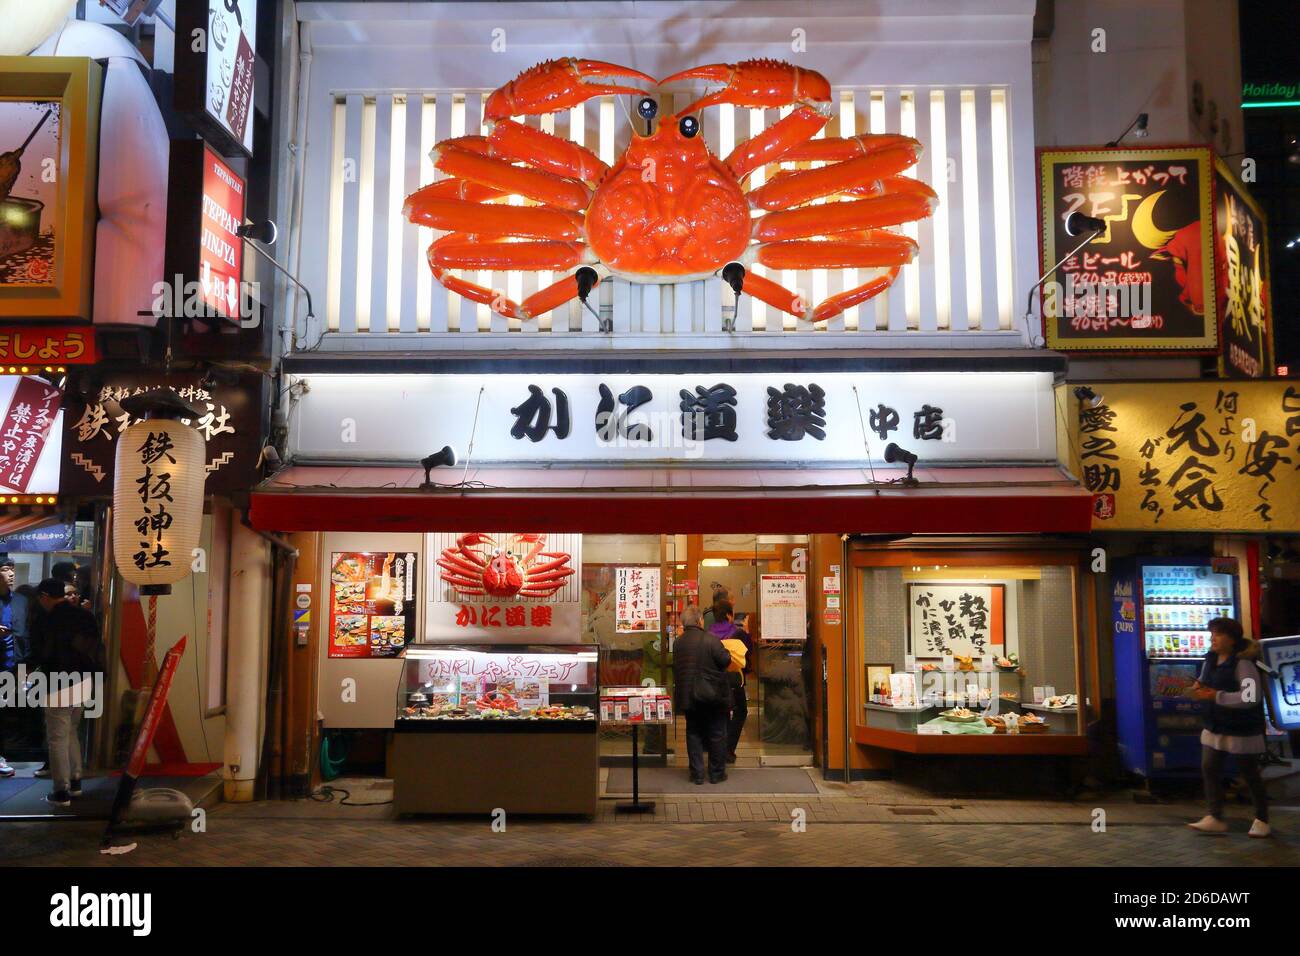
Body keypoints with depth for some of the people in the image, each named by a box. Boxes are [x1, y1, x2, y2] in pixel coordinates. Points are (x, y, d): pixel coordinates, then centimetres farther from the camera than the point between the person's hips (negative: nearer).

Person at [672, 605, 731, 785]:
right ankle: (716, 773, 15)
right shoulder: (711, 639, -15)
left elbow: (676, 667, 9)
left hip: (687, 696, 4)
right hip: (712, 695, -4)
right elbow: (725, 660, -14)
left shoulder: (677, 643, -1)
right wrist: (725, 650, 6)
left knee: (693, 734, 12)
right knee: (717, 735, 9)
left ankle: (697, 774, 12)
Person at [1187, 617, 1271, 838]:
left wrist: (1216, 696, -27)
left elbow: (1251, 697, -28)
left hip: (1242, 729, -7)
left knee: (1250, 773, 8)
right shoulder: (1210, 659, 4)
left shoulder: (1242, 663, -20)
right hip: (1215, 726, 7)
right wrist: (1199, 687, 0)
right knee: (1209, 769, 3)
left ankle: (1261, 820, 24)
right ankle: (1215, 818, 9)